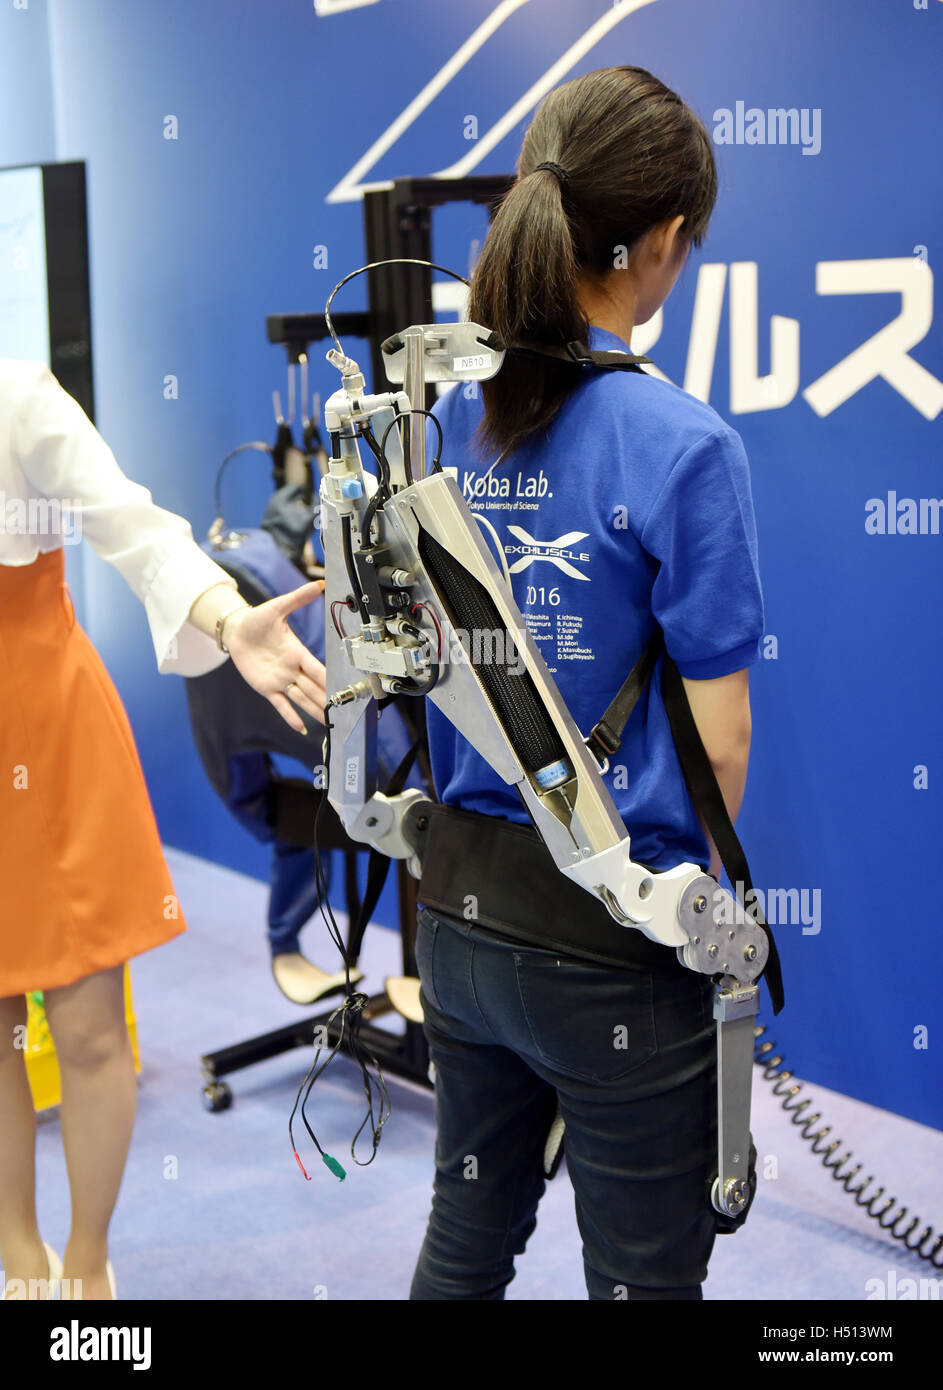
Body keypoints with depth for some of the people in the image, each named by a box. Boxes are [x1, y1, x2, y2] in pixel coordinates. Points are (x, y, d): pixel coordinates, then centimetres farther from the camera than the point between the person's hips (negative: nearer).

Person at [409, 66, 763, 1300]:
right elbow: (718, 739, -15)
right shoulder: (681, 445, -18)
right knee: (642, 1273, 14)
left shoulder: (442, 423, 0)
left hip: (458, 913, 6)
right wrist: (698, 885, 5)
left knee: (467, 1234, 25)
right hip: (613, 945, -6)